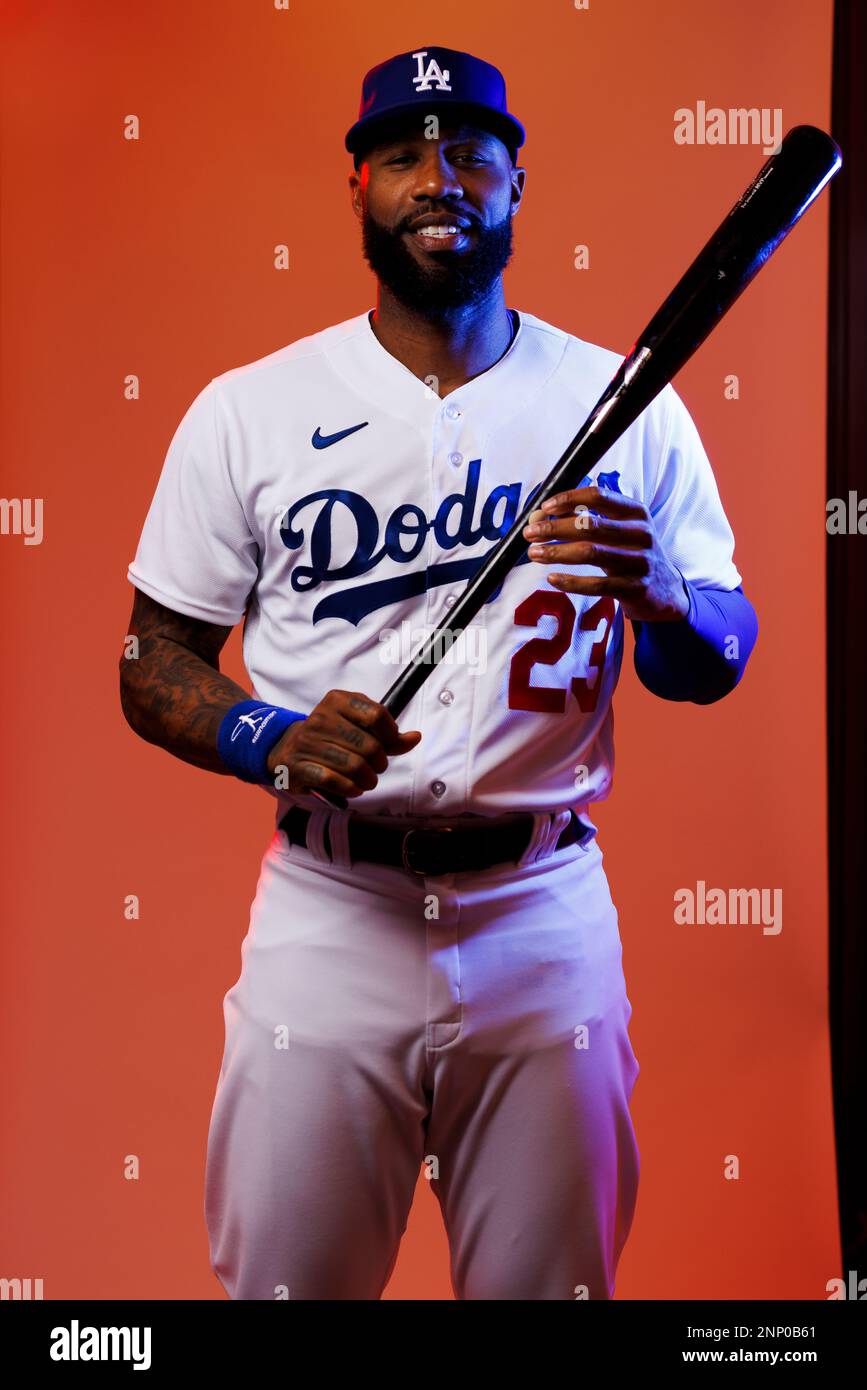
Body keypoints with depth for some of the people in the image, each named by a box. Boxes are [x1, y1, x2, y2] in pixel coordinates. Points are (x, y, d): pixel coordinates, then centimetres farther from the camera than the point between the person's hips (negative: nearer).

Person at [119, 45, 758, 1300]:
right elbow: (154, 667, 4)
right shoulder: (247, 411, 2)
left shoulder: (625, 402, 4)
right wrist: (270, 741, -17)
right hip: (327, 916, 0)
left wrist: (653, 592, -15)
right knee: (284, 1280, 7)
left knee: (551, 1282, 11)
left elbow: (719, 666, 7)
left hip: (548, 922, 1)